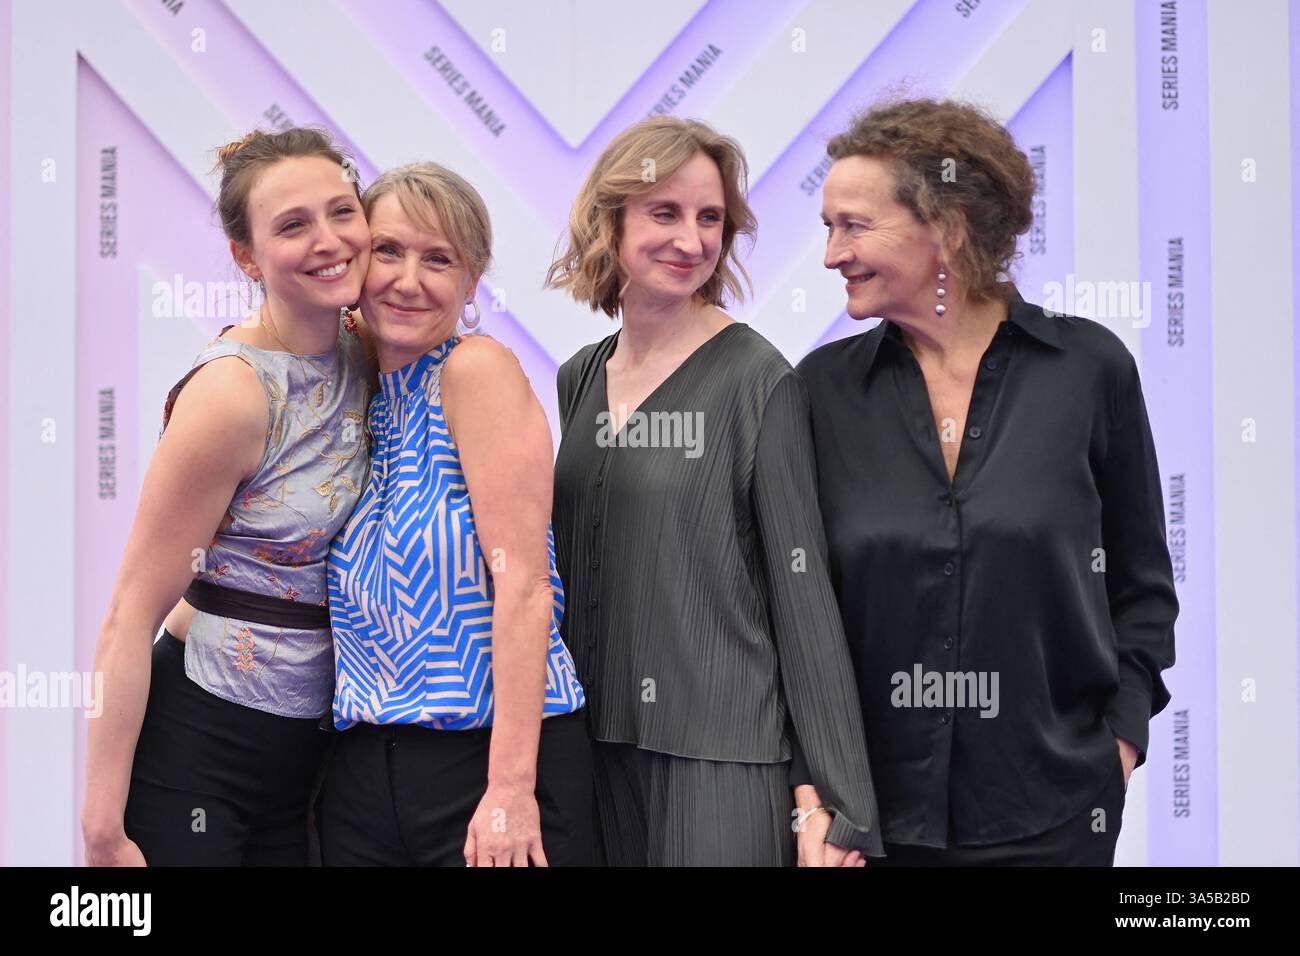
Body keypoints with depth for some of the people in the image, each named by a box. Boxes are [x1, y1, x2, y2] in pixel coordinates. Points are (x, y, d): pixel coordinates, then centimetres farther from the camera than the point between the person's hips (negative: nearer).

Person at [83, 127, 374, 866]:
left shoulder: (363, 362, 2)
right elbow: (131, 617, -16)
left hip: (305, 749, 6)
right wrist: (103, 831, -18)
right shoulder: (233, 391, -18)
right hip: (194, 742, -6)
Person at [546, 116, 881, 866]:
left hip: (721, 756, -5)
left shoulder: (758, 381, -9)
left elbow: (802, 590, -10)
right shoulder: (579, 380, 7)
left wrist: (836, 801, -12)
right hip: (600, 749, 5)